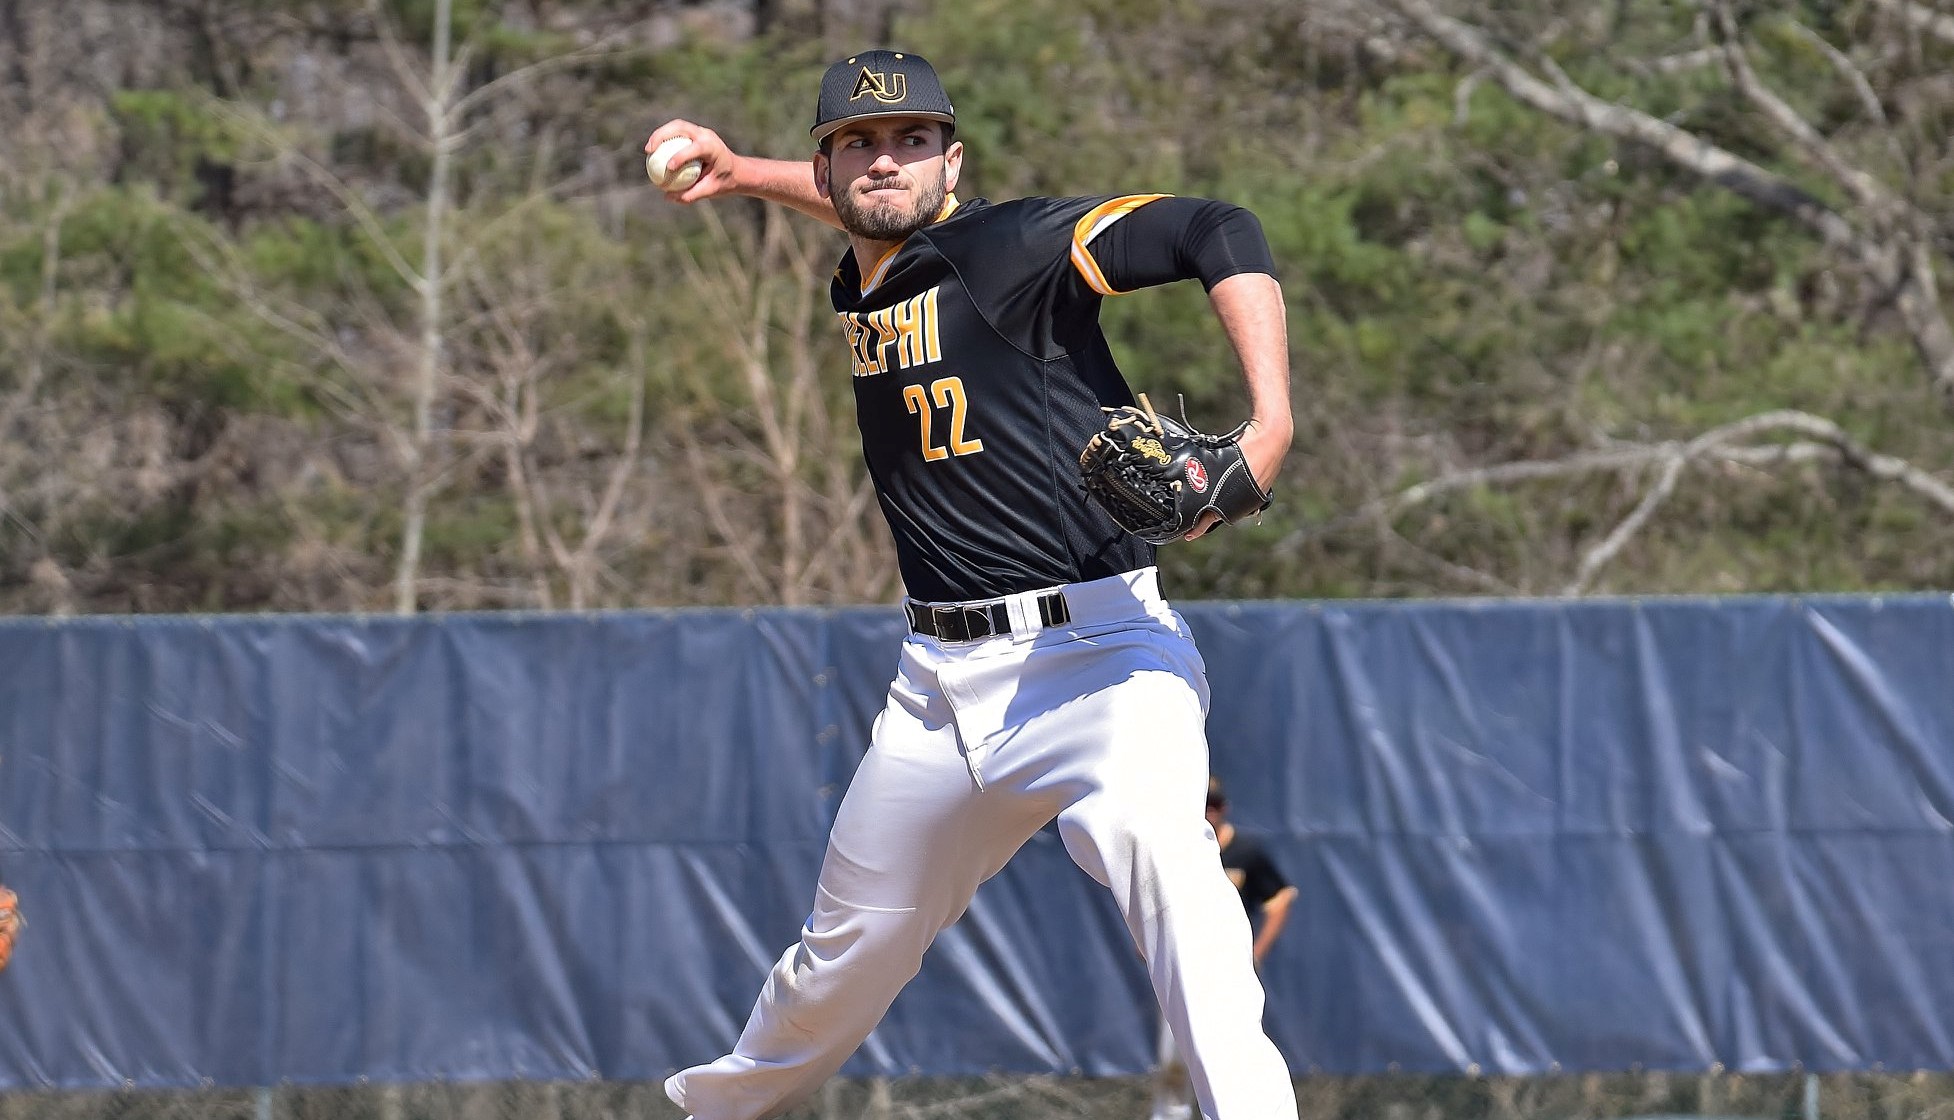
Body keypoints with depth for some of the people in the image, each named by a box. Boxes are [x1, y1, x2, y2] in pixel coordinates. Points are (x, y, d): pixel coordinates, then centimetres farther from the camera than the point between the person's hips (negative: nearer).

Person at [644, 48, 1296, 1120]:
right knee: (851, 946, 18)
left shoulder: (1011, 246, -12)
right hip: (942, 673, 8)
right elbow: (872, 212, 36)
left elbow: (1219, 236, -22)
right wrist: (740, 173, 25)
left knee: (1150, 831, -37)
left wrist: (1268, 426, -33)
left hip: (1093, 648, -7)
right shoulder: (860, 288, 11)